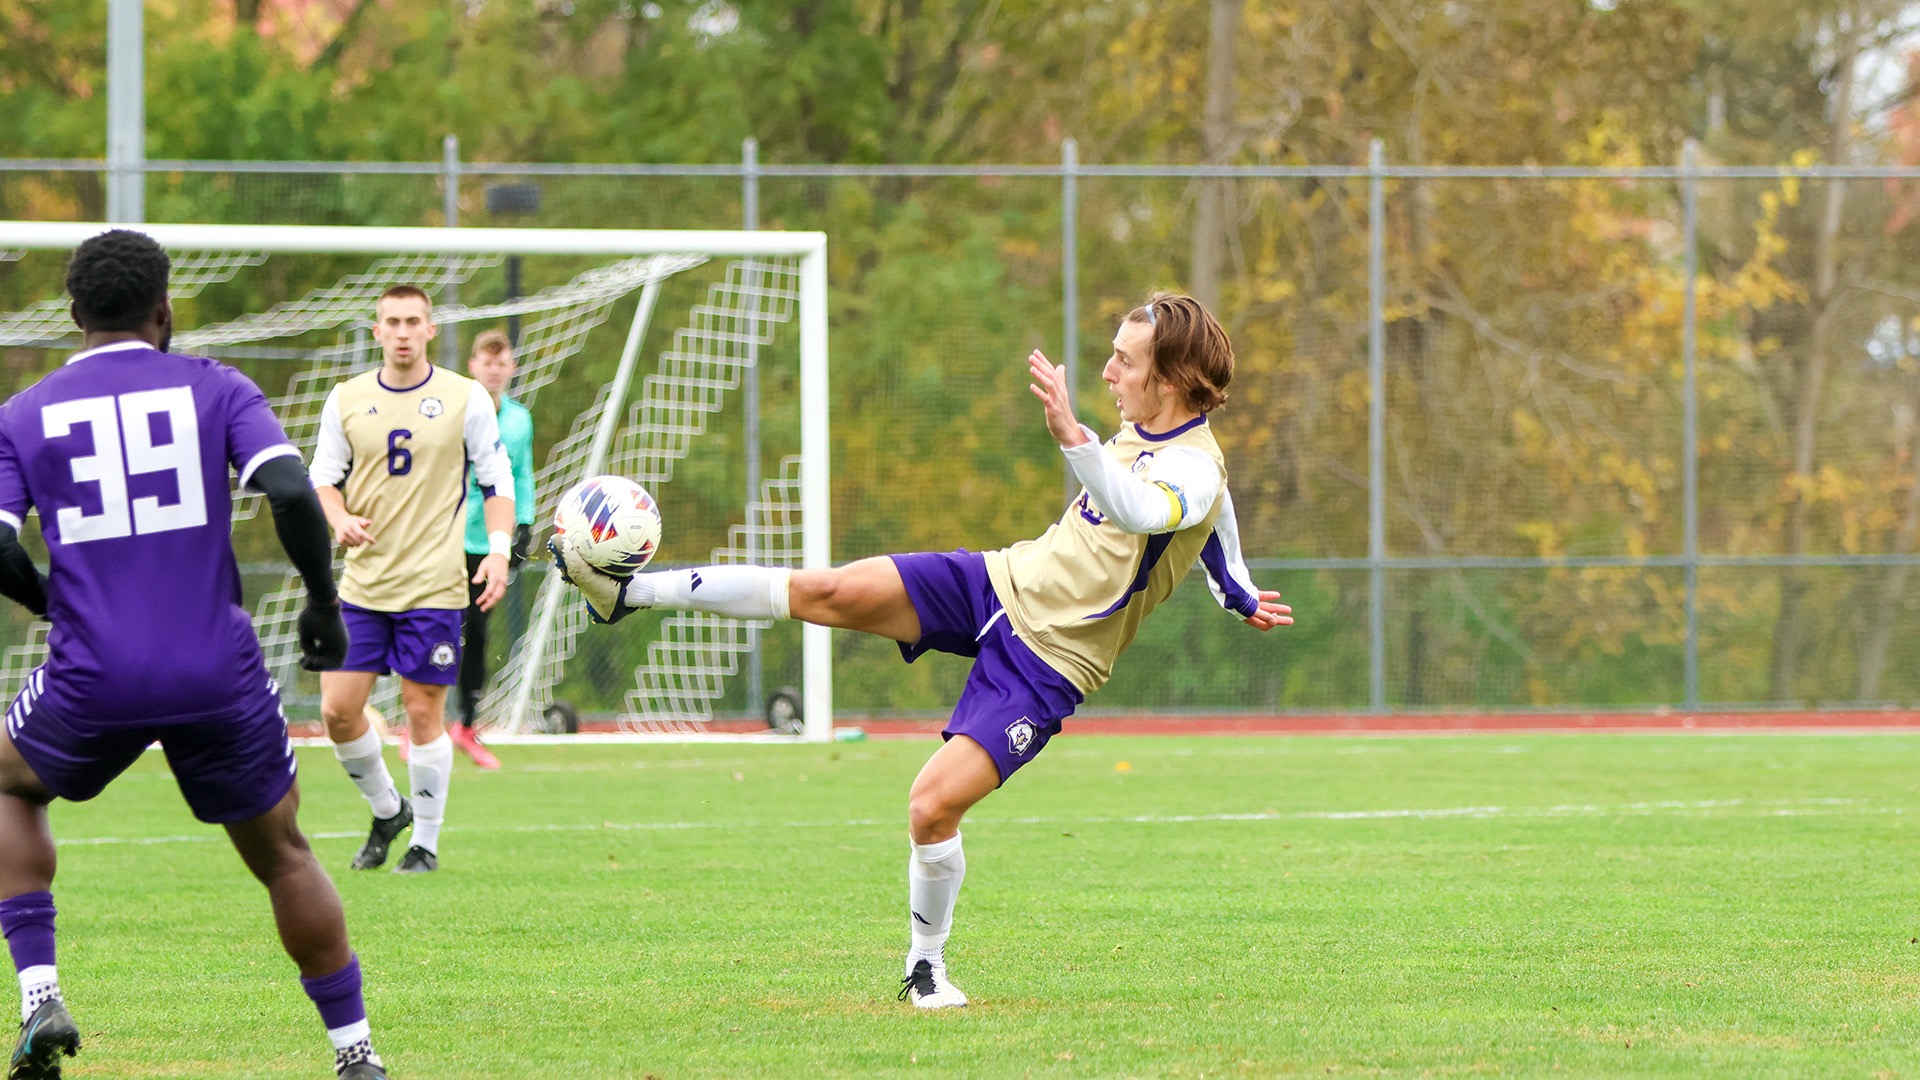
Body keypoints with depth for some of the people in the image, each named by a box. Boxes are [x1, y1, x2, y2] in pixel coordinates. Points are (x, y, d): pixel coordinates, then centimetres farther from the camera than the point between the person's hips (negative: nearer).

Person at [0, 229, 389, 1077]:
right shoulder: (217, 389, 3)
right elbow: (292, 495, -11)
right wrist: (325, 603, 2)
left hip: (93, 680, 0)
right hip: (220, 678, 0)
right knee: (283, 857, 19)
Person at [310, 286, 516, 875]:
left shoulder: (466, 398, 0)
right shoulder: (346, 400, 5)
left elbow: (497, 479, 4)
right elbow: (323, 477, 10)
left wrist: (498, 550, -7)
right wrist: (340, 518, -11)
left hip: (433, 583, -3)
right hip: (363, 580, 3)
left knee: (424, 712, -2)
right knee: (338, 709, -2)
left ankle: (426, 842, 12)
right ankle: (387, 811, 23)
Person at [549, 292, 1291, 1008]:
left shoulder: (1194, 474, -22)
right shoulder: (1142, 429, 5)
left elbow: (1131, 511, -47)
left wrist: (1070, 434, -63)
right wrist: (1239, 597, 41)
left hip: (1048, 665, -7)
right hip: (1002, 583, 7)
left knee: (932, 806, -17)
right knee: (828, 592, -10)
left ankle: (927, 967, 7)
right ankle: (630, 592, -3)